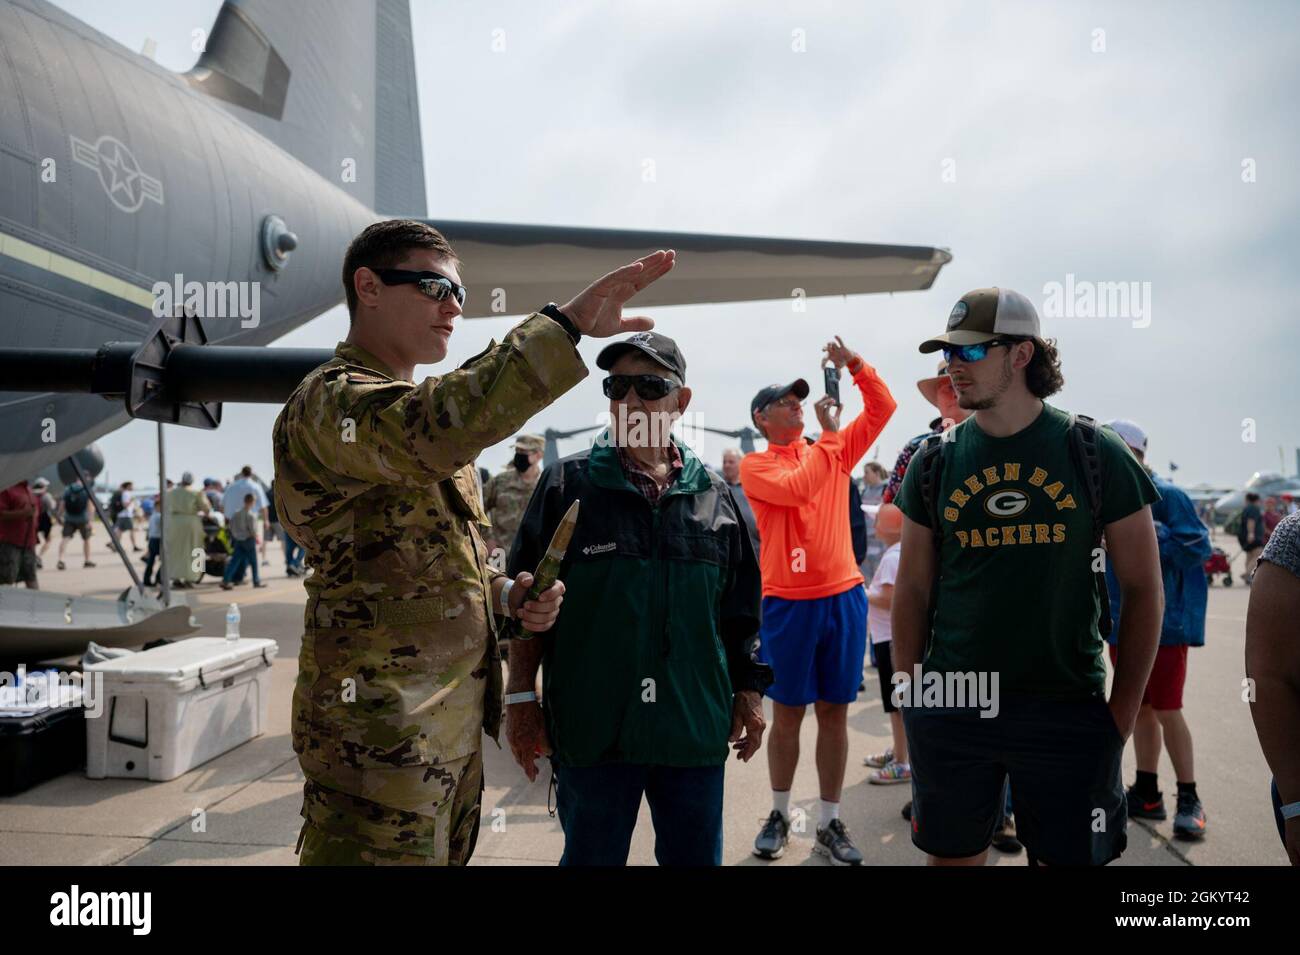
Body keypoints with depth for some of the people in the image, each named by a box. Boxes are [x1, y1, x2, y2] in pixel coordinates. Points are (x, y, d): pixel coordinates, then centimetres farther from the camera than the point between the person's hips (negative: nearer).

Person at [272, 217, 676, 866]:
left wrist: (505, 595, 4)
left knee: (448, 856, 19)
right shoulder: (328, 401, -14)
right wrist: (569, 322, -38)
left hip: (455, 725, 9)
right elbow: (435, 431, -38)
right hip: (380, 729, -9)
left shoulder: (416, 404, 18)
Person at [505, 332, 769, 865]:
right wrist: (521, 698, -3)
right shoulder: (567, 485, -3)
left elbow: (741, 613, 11)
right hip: (592, 730, -2)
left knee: (695, 858, 15)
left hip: (696, 731, 2)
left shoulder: (715, 497, 5)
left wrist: (749, 692, 9)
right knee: (591, 856, 13)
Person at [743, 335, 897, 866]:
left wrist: (854, 364, -6)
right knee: (787, 713, 8)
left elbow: (882, 409, 6)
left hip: (844, 595, 3)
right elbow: (796, 488, -21)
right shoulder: (754, 467, -2)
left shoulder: (835, 451, 10)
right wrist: (827, 434, -13)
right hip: (788, 601, -3)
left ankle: (830, 824, 18)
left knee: (834, 712, 8)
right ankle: (779, 816, 24)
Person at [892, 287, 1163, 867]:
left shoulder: (1095, 454, -3)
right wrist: (910, 697, 3)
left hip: (1067, 710, -1)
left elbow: (1141, 588, 0)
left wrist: (1123, 711, -3)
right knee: (952, 856, 13)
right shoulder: (936, 461, 2)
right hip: (950, 709, 2)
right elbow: (913, 589, 7)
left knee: (1071, 856, 9)